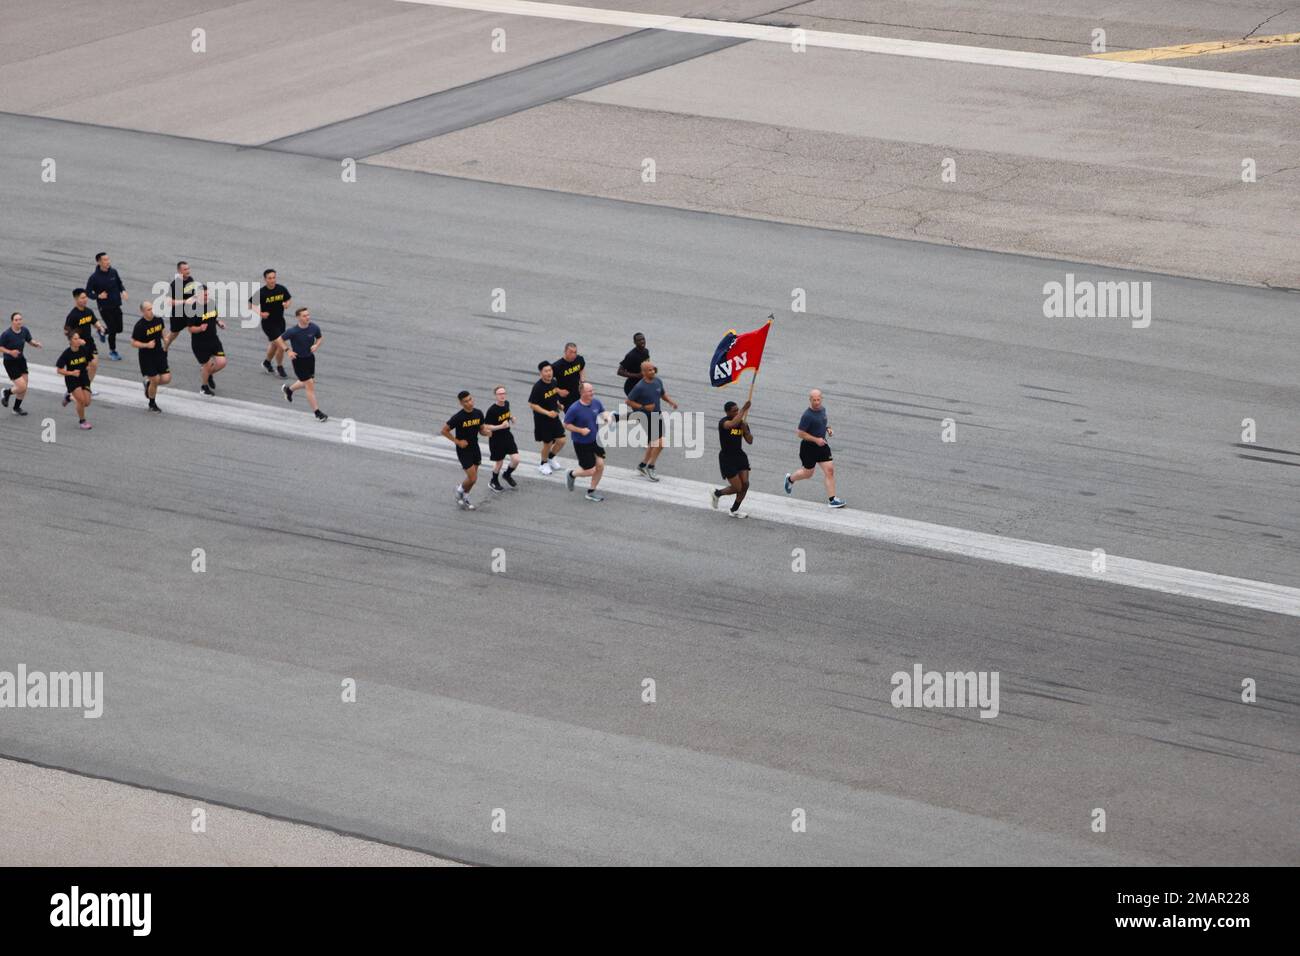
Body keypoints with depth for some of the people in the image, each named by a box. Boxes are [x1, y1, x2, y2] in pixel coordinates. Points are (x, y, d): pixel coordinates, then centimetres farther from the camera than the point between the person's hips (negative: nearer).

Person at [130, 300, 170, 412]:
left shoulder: (158, 319, -3)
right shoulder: (139, 326, -19)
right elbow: (134, 342, -13)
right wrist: (146, 345, -26)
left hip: (159, 353, 5)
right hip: (146, 356, -5)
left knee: (166, 379, -2)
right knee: (155, 380, -2)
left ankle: (148, 383, 30)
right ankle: (152, 404, 24)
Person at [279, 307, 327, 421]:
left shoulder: (314, 327, -12)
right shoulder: (293, 331, -23)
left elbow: (320, 338, 8)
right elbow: (280, 339, -7)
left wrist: (316, 345, -13)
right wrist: (288, 351, -18)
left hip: (310, 357, 6)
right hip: (298, 360, -6)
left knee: (308, 383, 22)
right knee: (310, 386, -5)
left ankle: (288, 389, 52)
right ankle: (317, 413, 4)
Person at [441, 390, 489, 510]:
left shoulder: (478, 414, -3)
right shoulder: (458, 418, -20)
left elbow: (481, 430, 10)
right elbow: (444, 431, -12)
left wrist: (485, 431, -14)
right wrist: (457, 441, -15)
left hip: (475, 448, 6)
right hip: (463, 450, -6)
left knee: (472, 478, 13)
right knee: (473, 478, -7)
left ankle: (464, 498, 35)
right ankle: (460, 490, 22)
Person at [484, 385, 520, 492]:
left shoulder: (506, 403, -4)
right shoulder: (492, 410, -24)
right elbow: (486, 427, -21)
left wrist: (512, 417, 1)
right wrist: (501, 426, -31)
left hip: (507, 436, 5)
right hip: (496, 439, -5)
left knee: (516, 459, -2)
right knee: (499, 462, 9)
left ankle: (507, 475, 29)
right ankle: (493, 481, 37)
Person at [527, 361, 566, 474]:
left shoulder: (554, 382, -2)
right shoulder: (538, 387, -24)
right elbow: (532, 404, -22)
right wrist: (547, 413, -26)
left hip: (554, 418, 6)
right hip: (542, 420, -6)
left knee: (561, 441, 5)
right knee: (547, 443, 7)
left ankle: (550, 458, 32)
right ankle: (544, 464, 34)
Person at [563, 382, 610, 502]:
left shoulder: (596, 402, -6)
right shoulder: (575, 409, -23)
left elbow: (602, 412, 14)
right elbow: (566, 425, -13)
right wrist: (580, 430, -23)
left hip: (595, 440, 6)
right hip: (581, 444, -6)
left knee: (600, 465, 2)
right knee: (590, 470, -2)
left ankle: (591, 492, 23)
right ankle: (572, 474, 30)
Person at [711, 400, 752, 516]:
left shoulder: (742, 422, 3)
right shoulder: (723, 422, -17)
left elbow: (750, 441, 4)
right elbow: (732, 424, -41)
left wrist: (745, 430, -14)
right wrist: (744, 410, -37)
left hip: (739, 455, 6)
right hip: (727, 458, -6)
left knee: (745, 484, -3)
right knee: (738, 488, -6)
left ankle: (734, 510, 18)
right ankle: (717, 493, 24)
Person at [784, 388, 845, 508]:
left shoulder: (822, 409, 3)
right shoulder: (807, 415, -22)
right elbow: (800, 433, -20)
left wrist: (827, 429, 3)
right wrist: (816, 440, -23)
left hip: (822, 445, 6)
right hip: (808, 447, -6)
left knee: (829, 470, -4)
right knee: (808, 473, 12)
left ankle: (832, 499, -1)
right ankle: (790, 479, 44)